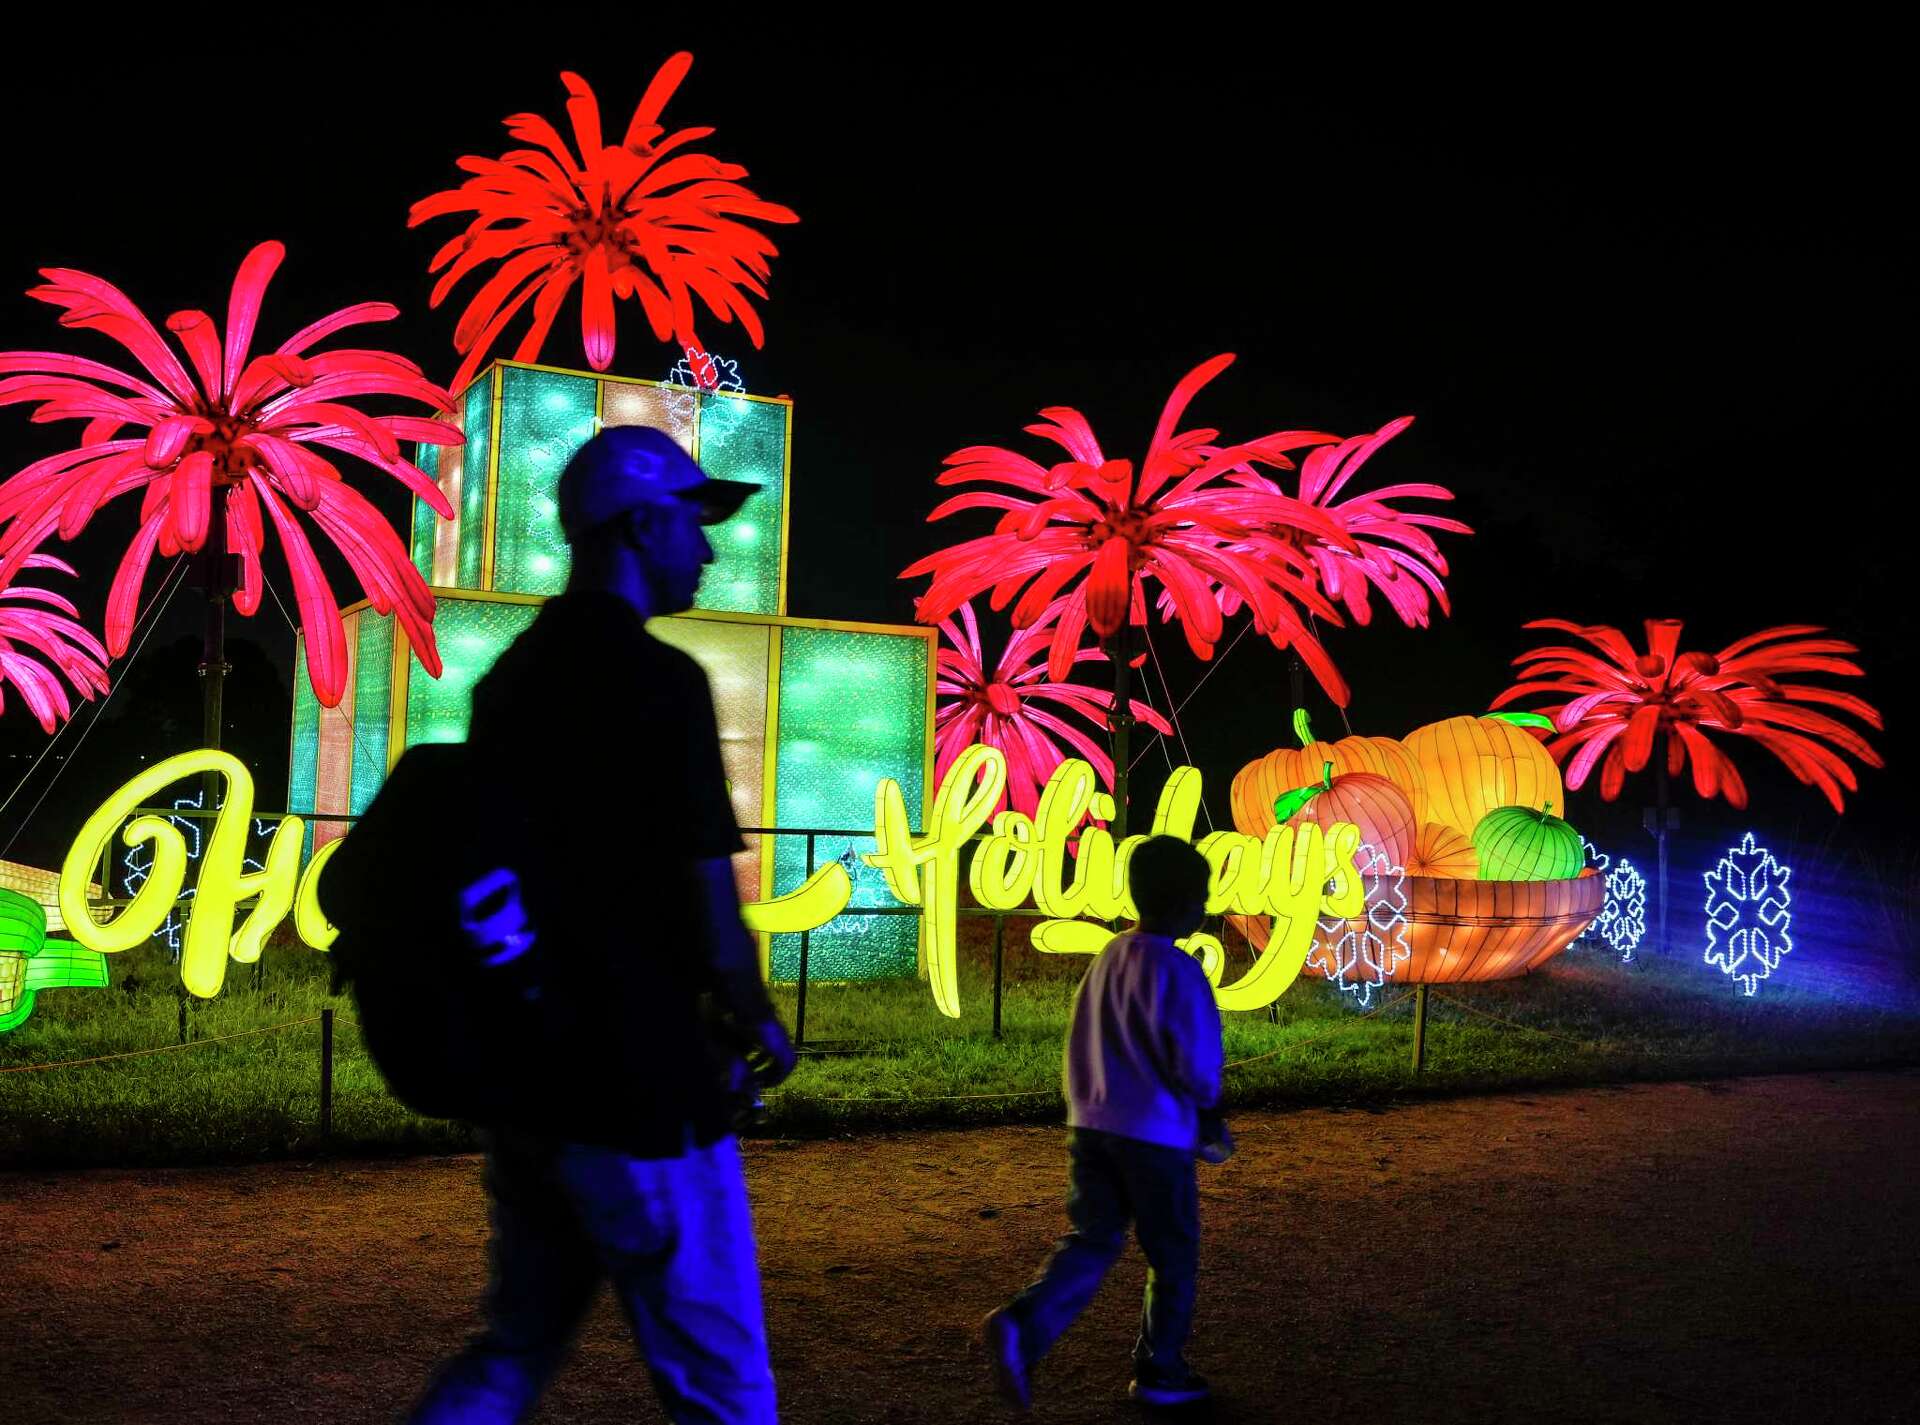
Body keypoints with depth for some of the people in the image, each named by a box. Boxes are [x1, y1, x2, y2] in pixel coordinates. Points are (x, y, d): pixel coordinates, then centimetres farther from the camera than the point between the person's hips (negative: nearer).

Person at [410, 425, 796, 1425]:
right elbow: (712, 920, -18)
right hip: (636, 1093, -8)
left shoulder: (509, 679, 9)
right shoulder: (658, 681, -16)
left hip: (522, 1078, 8)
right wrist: (756, 1025, 3)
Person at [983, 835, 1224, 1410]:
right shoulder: (1177, 971, -15)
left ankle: (1022, 1325, -14)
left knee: (1091, 1241, 8)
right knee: (1173, 1257, 11)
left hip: (1091, 1125, 7)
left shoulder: (1108, 959, 10)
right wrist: (1209, 1110, 4)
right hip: (1155, 1134, -7)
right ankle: (1160, 1372, 22)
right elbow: (1196, 1060, -16)